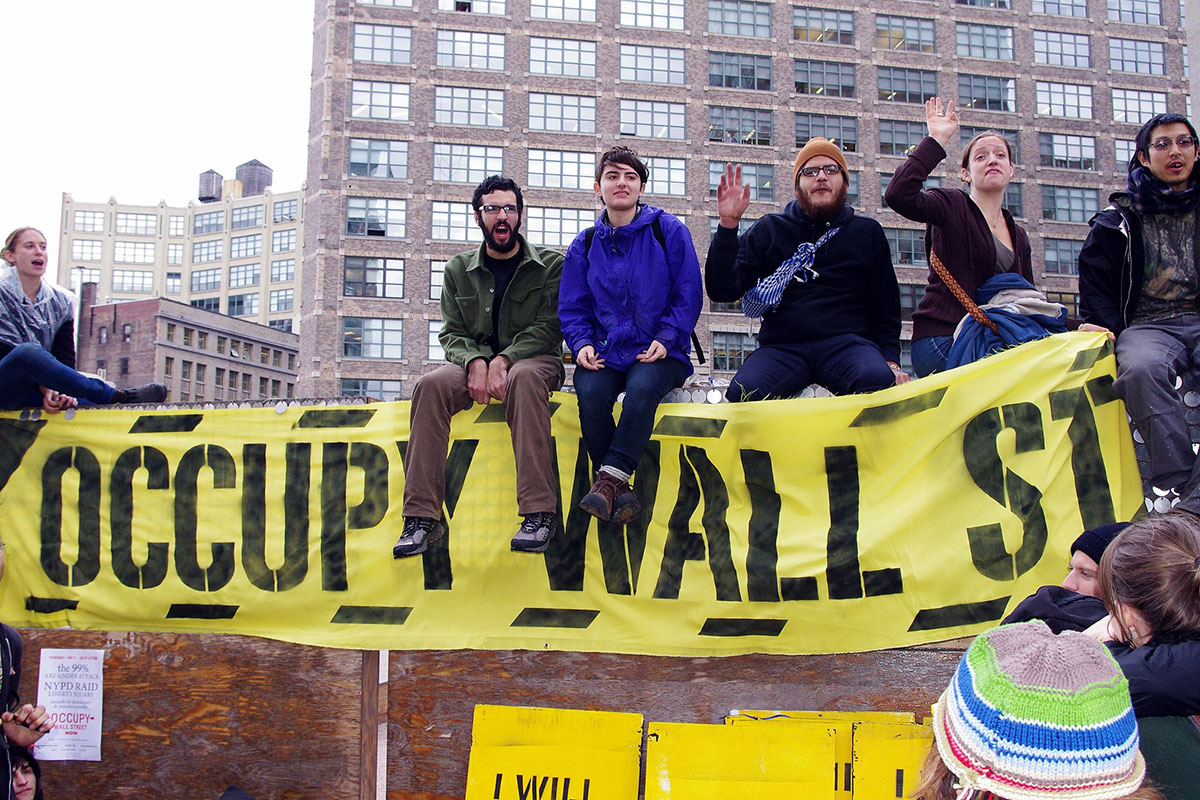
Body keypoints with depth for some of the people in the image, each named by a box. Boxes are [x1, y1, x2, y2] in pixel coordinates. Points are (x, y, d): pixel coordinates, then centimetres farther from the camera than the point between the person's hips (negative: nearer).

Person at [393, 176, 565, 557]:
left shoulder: (551, 265, 4)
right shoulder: (459, 269, 12)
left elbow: (548, 328, -5)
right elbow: (451, 333, 8)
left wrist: (503, 361, -21)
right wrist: (475, 362, -16)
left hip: (534, 359, -3)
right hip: (474, 364, 3)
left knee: (524, 377, -39)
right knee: (430, 385, -29)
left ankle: (539, 511, -43)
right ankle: (422, 515, -30)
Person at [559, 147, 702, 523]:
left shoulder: (669, 231, 6)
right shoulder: (584, 245, 14)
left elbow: (688, 295, 3)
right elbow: (572, 308, 14)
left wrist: (665, 339, -11)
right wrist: (582, 343, -6)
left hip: (659, 353, -2)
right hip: (604, 352, 2)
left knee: (642, 386, -36)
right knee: (590, 391, -30)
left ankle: (610, 477, -35)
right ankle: (619, 491, -25)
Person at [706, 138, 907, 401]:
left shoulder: (868, 232, 20)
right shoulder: (768, 230, 16)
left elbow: (887, 306, 19)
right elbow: (722, 291, 5)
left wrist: (891, 361, 3)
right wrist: (728, 224, -5)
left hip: (847, 340, 0)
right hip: (782, 347, 0)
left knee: (879, 381, -35)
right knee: (743, 392, -33)